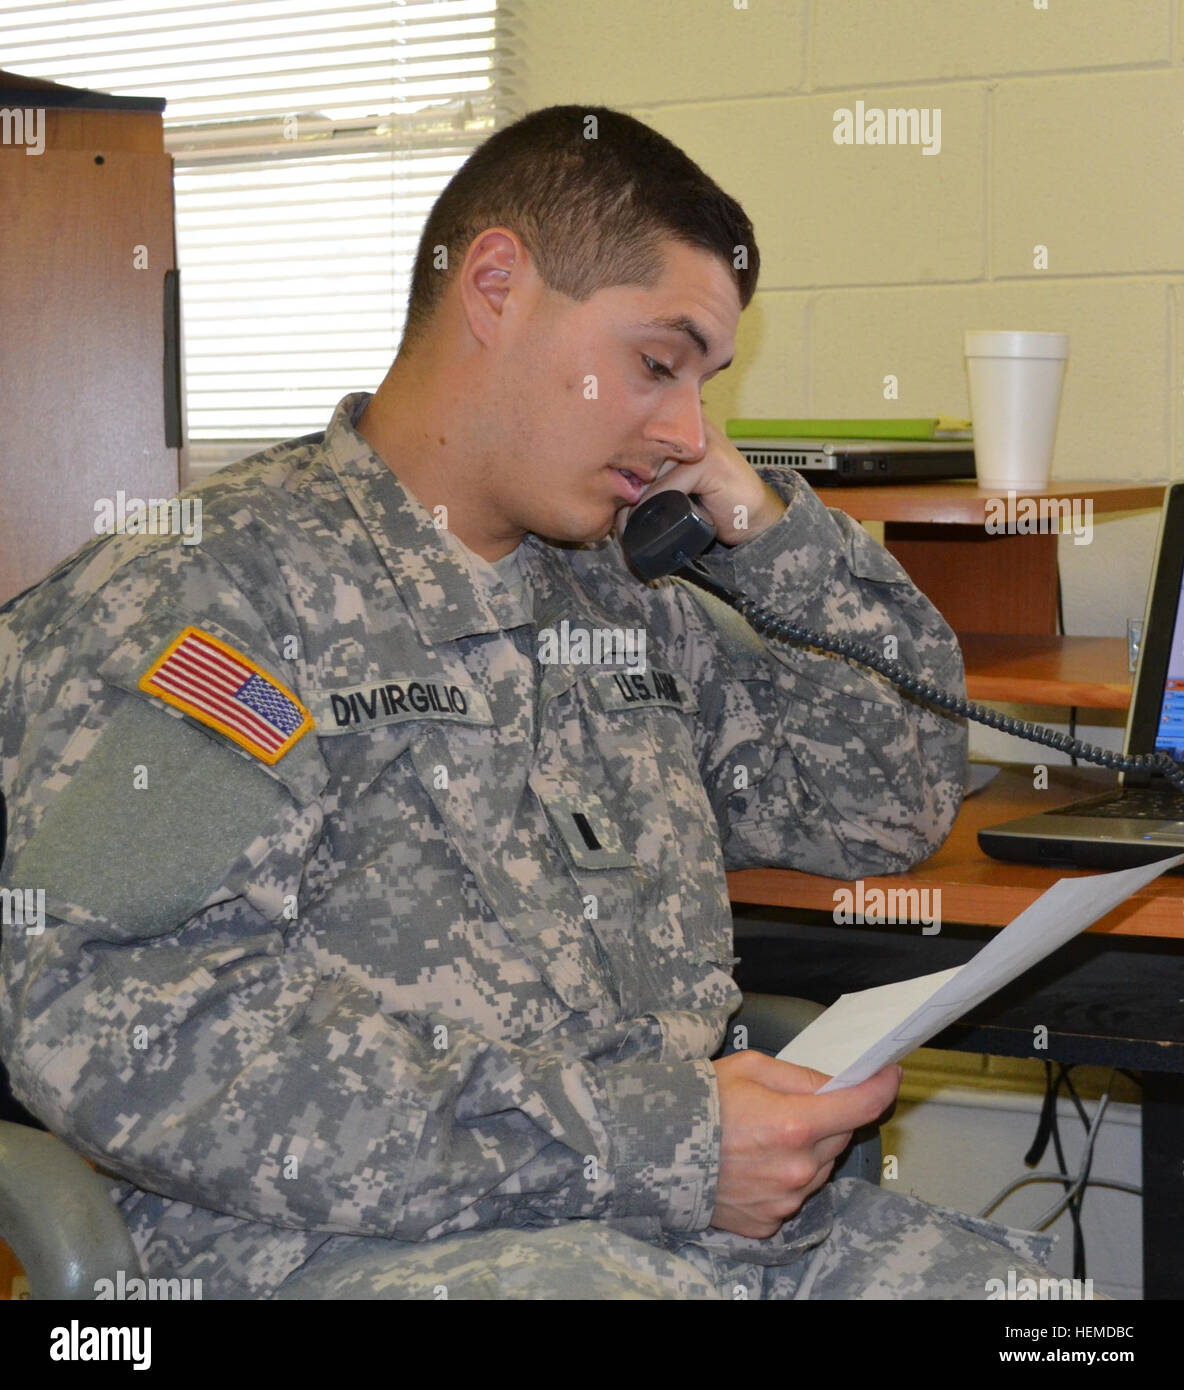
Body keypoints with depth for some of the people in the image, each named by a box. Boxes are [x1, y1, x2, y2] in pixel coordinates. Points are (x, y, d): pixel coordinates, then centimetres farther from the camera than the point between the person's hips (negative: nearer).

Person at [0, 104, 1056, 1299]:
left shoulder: (629, 613, 20)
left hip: (708, 1202, 7)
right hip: (366, 1240, -7)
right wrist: (641, 1140, -20)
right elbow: (112, 1027, -16)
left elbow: (894, 805, 26)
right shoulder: (206, 583, -4)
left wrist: (747, 506, 12)